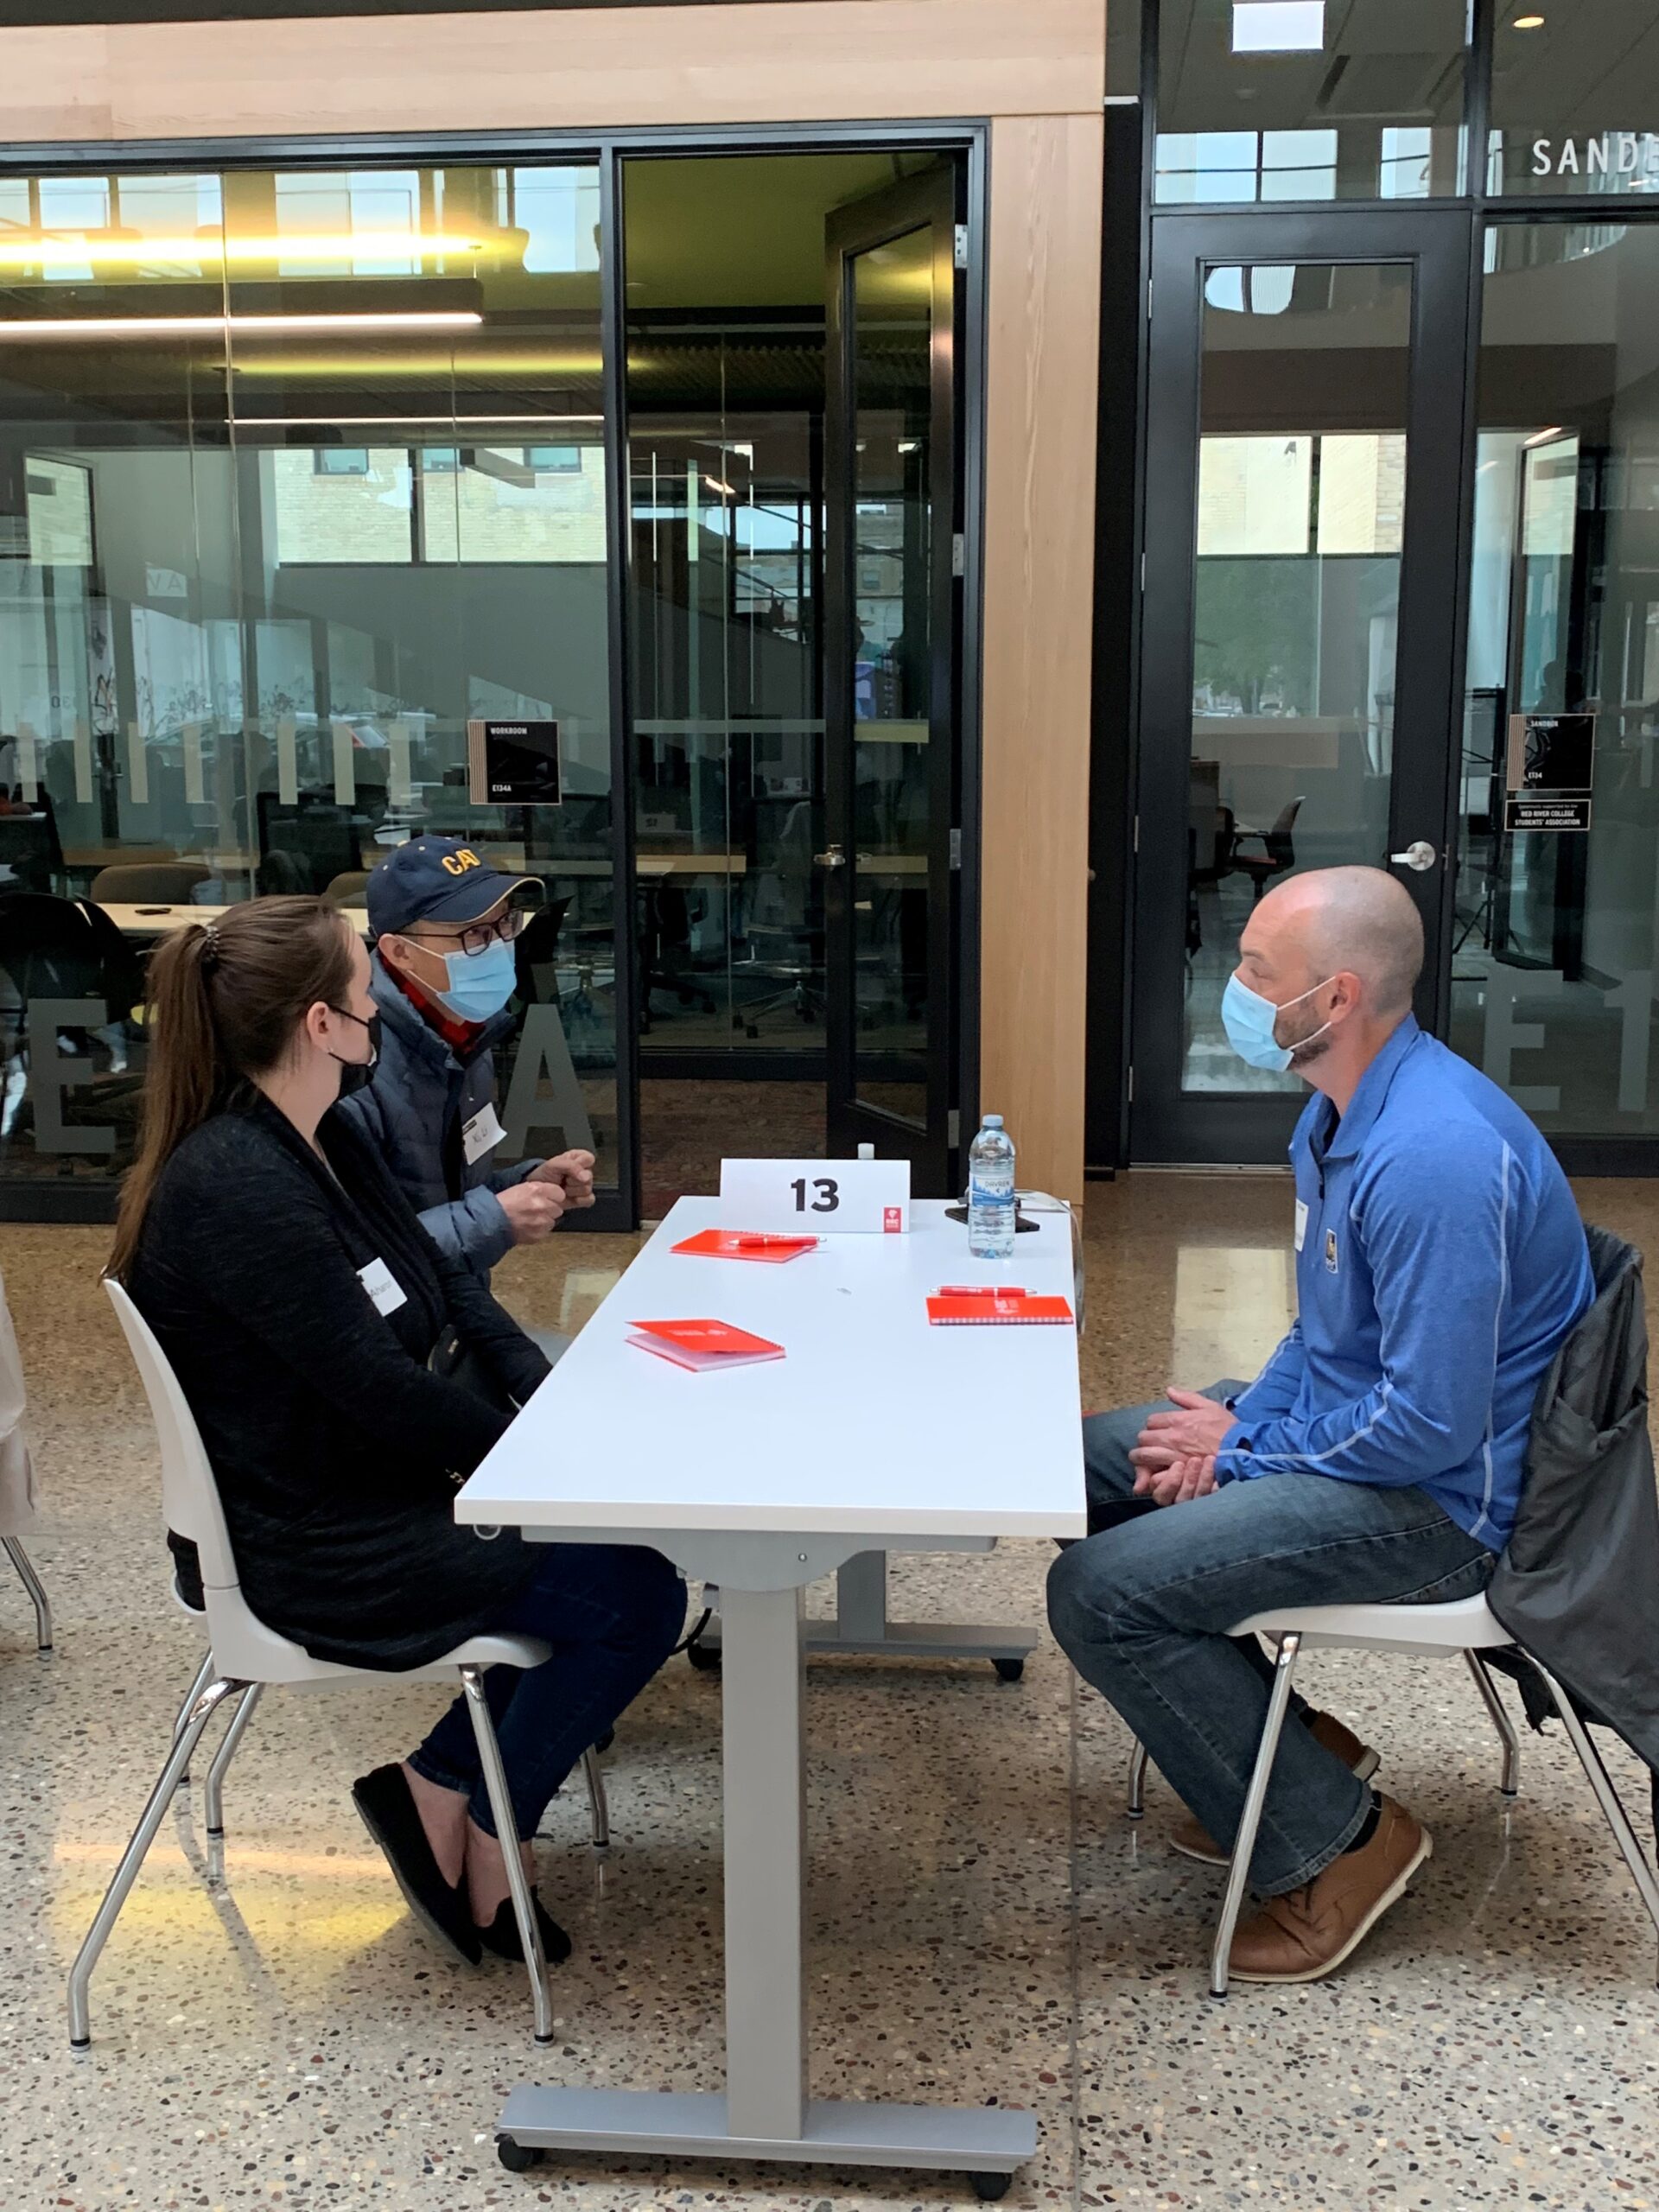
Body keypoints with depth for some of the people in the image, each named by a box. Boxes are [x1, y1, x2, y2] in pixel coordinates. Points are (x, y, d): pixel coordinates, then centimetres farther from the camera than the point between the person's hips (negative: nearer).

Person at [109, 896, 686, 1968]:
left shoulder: (329, 1140, 6)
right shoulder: (234, 1190, -25)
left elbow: (446, 1283, 10)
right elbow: (379, 1387, -25)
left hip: (390, 1478, 10)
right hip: (320, 1546, -10)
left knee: (625, 1524, 3)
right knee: (635, 1593, -12)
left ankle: (462, 1801, 13)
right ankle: (446, 1801, 9)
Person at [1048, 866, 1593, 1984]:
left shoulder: (1435, 1155, -30)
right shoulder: (1342, 1111, 4)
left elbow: (1431, 1425, -29)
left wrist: (1241, 1449, -15)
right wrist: (1242, 1422, -2)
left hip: (1441, 1501, -10)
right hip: (1347, 1421, 11)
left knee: (1100, 1594, -19)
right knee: (1085, 1461, 14)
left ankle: (1334, 1836, 0)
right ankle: (1279, 1743, 18)